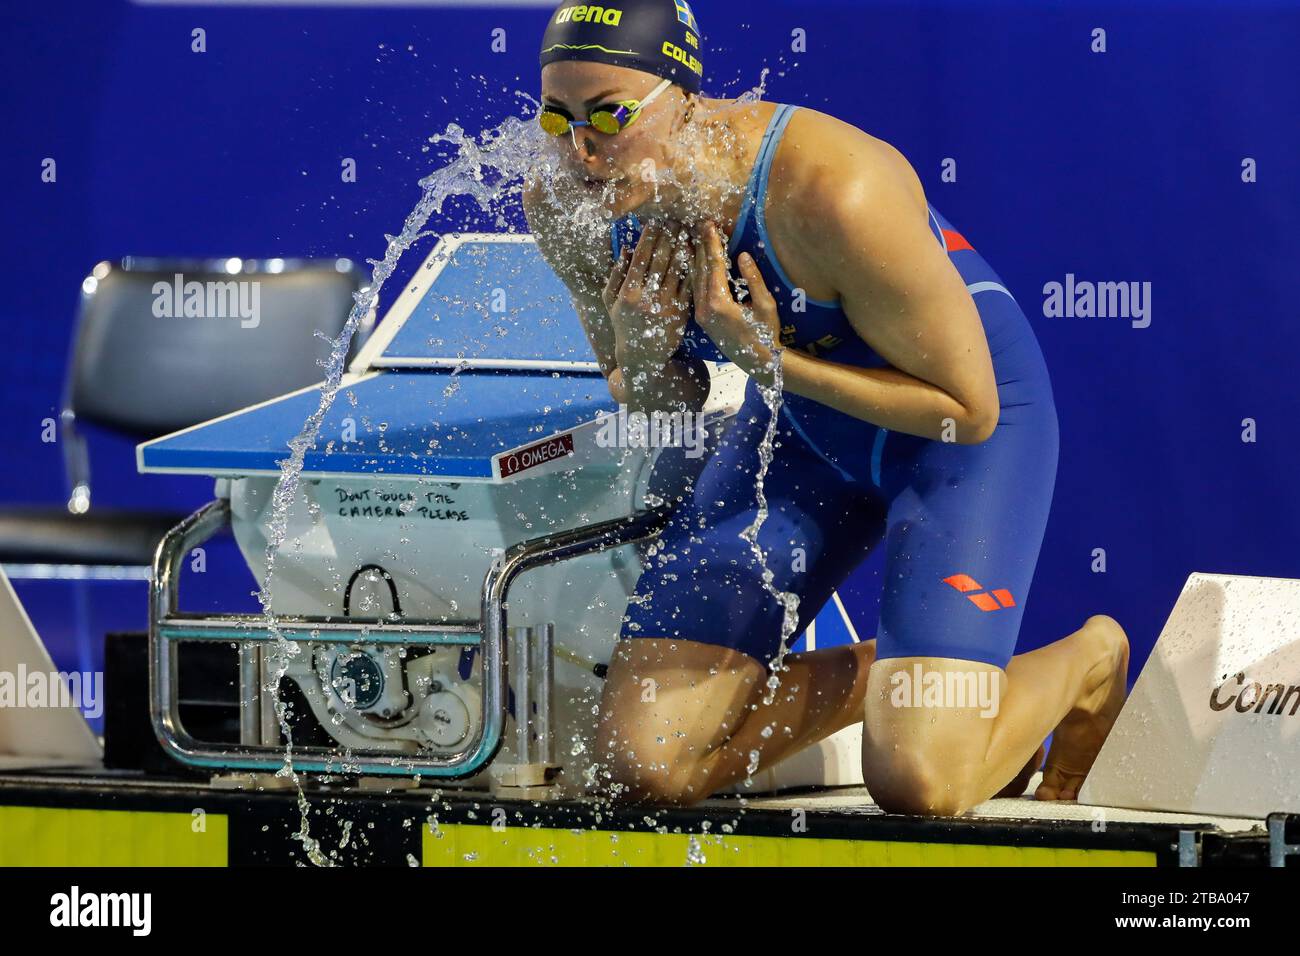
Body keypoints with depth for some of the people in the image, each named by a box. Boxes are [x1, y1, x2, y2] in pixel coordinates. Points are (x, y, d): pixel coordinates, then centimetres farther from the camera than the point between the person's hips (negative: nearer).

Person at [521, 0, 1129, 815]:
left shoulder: (835, 195, -37)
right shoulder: (567, 211, -17)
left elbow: (969, 408, -24)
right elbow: (663, 406, 1)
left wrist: (771, 364, -32)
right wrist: (639, 356, -24)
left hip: (964, 429, -6)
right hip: (802, 426, 6)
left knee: (917, 784, -22)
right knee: (643, 769, -6)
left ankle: (1087, 665, 13)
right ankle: (880, 673, 21)